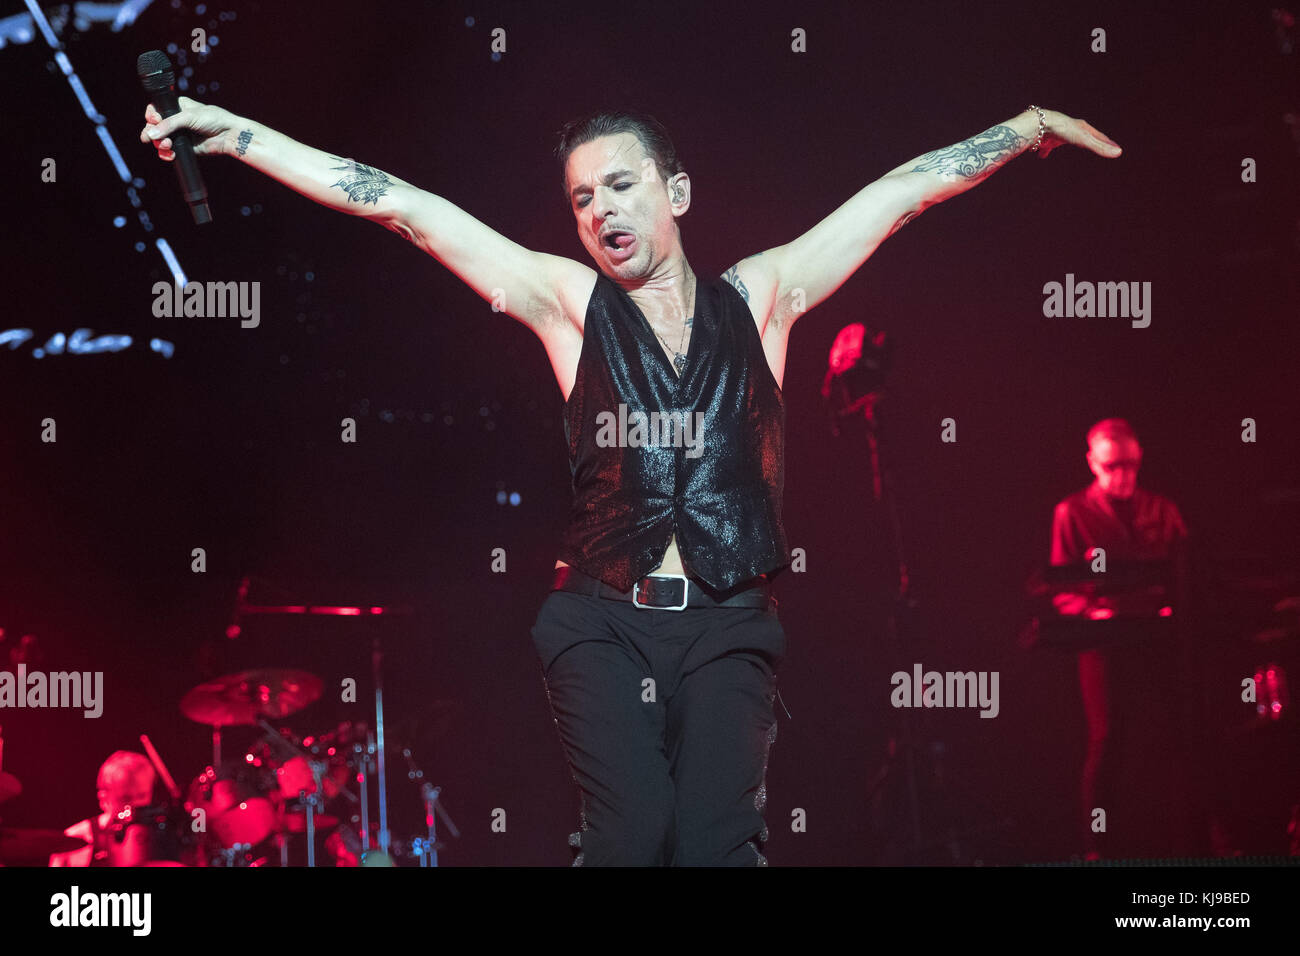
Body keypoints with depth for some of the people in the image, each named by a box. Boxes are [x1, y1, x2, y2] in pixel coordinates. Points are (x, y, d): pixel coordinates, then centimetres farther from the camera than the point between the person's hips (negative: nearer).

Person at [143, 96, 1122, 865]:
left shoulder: (758, 297, 14)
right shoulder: (570, 302, 11)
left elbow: (904, 191, 18)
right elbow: (399, 205, 8)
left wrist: (1032, 125, 20)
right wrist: (230, 131, 7)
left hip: (728, 627, 1)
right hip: (604, 621, 0)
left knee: (717, 839, -20)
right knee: (631, 830, -24)